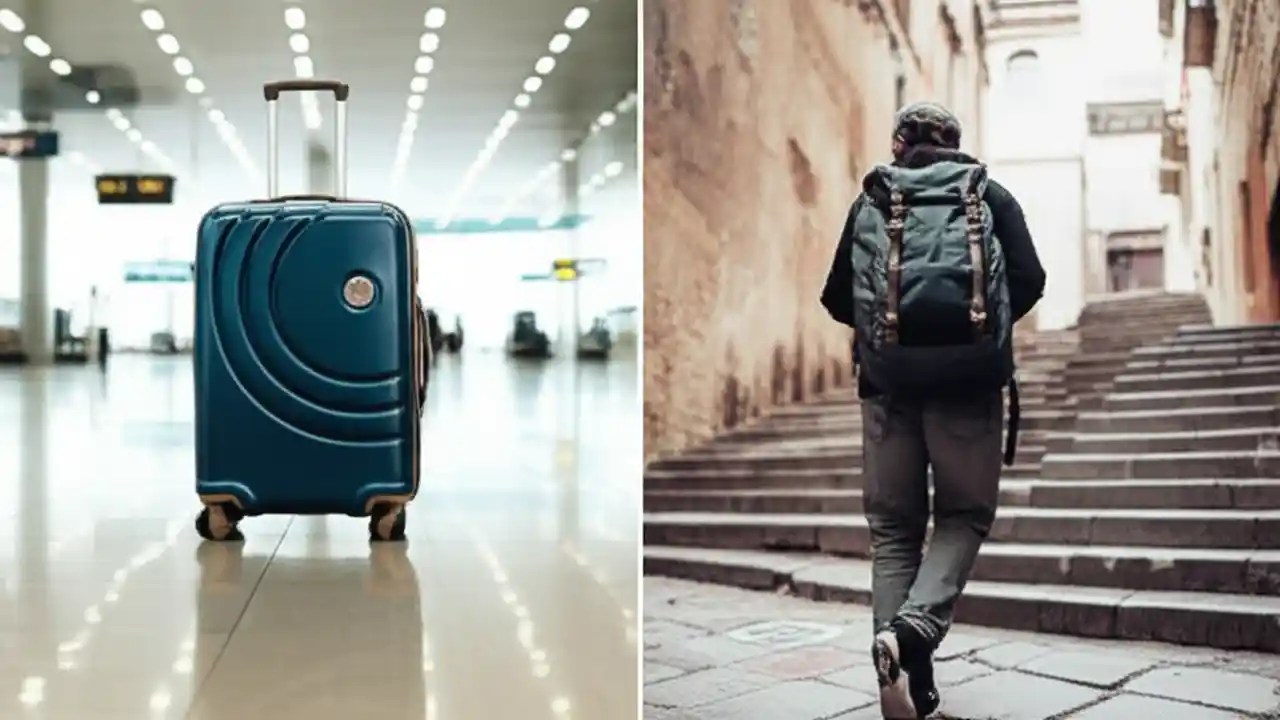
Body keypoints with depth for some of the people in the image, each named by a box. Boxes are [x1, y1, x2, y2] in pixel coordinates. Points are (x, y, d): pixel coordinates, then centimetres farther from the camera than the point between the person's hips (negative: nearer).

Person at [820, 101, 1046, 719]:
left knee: (893, 528, 10)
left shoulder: (871, 201, 12)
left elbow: (837, 299, 9)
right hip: (970, 377, -1)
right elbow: (1029, 280, 2)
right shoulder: (991, 196, 11)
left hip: (890, 378, 1)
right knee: (963, 516, 11)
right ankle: (914, 628, -15)